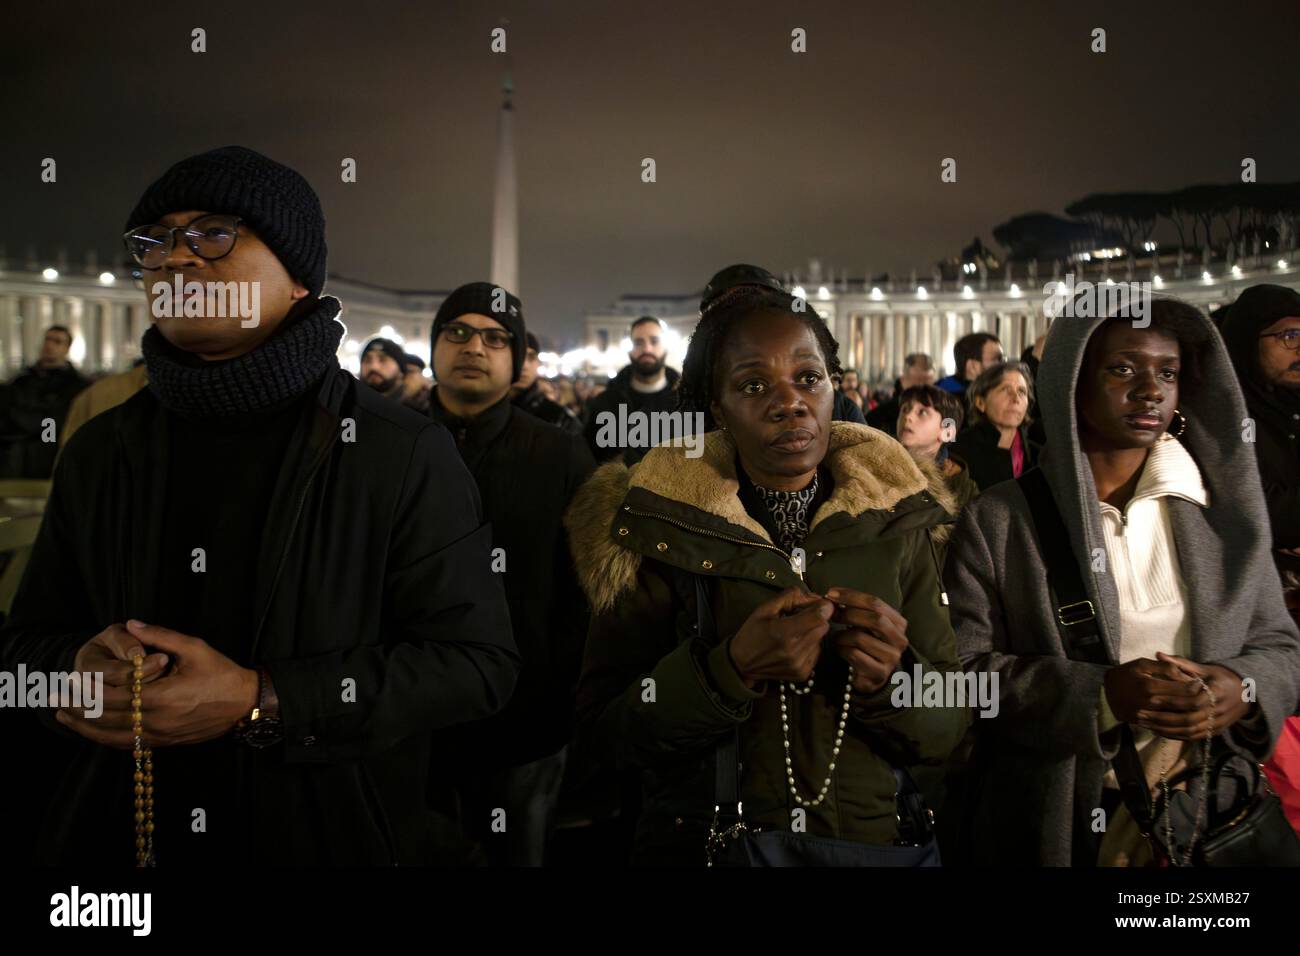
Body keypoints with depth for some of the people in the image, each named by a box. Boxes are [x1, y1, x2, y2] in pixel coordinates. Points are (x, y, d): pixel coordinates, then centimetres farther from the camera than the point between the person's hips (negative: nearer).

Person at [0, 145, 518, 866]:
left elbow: (477, 663, -16)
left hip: (334, 840, -3)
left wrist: (258, 703, -24)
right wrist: (77, 666, -15)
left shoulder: (404, 454, -12)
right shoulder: (100, 452, 3)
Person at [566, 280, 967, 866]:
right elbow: (603, 729, -9)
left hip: (867, 840, 3)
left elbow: (946, 729, 4)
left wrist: (893, 678, -16)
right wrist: (731, 669, -23)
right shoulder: (660, 525, -7)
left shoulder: (895, 524, 0)